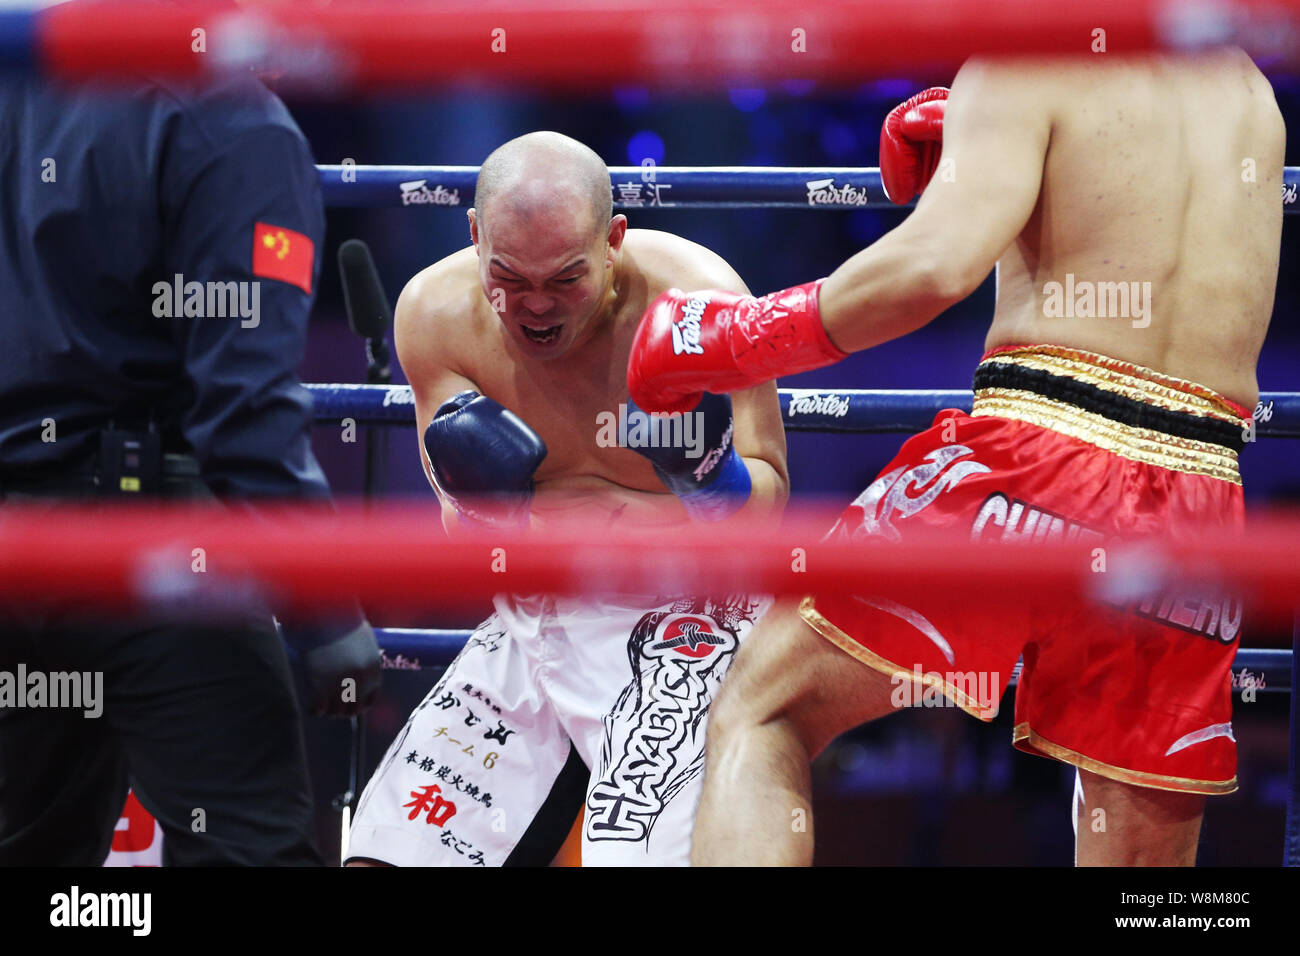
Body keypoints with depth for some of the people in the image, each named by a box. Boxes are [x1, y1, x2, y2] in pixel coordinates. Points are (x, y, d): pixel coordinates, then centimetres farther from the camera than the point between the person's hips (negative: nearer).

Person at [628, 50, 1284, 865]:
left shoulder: (1018, 65, 1)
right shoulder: (1250, 93, 20)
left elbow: (938, 262, -14)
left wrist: (731, 340, -4)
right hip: (1204, 503, 5)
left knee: (760, 715, 7)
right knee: (1147, 856, 11)